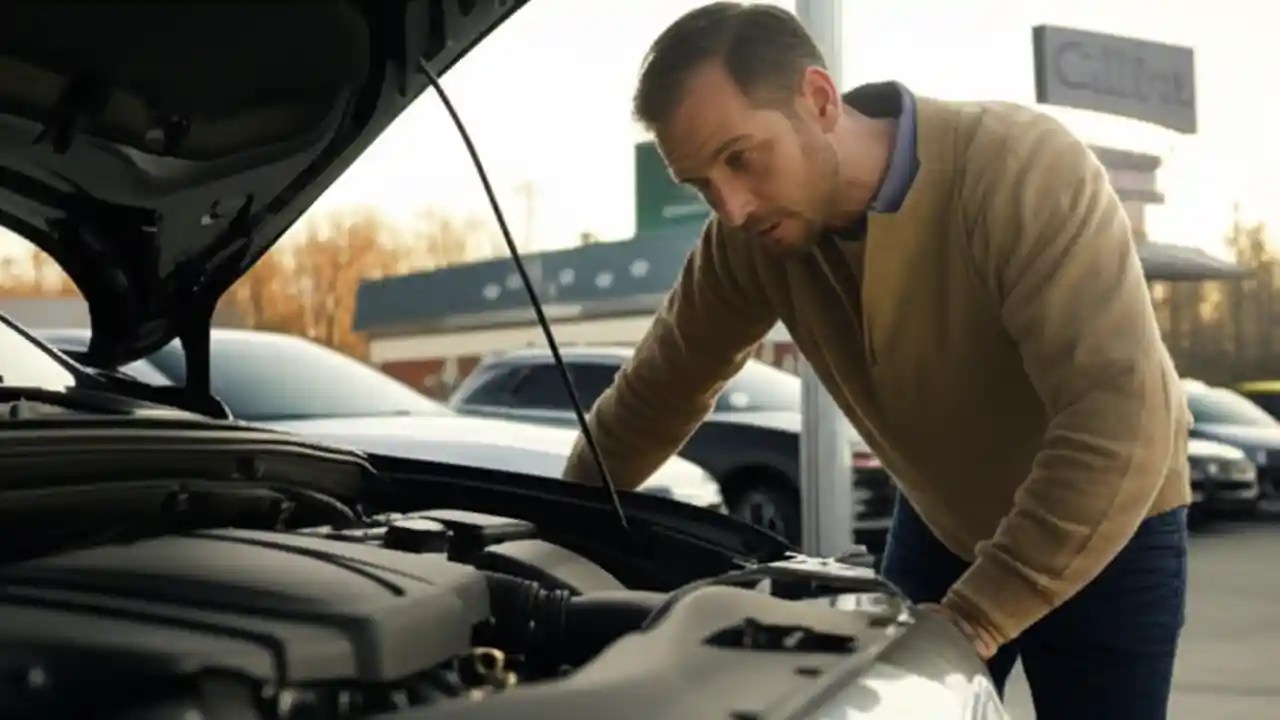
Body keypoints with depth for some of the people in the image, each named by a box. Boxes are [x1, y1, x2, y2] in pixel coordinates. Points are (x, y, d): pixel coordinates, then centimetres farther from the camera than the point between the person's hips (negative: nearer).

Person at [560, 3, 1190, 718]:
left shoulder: (1023, 170, -33)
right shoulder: (752, 237, -17)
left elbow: (1121, 427, -40)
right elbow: (663, 386, -1)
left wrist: (973, 620, -40)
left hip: (1110, 532, -4)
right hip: (940, 523, 4)